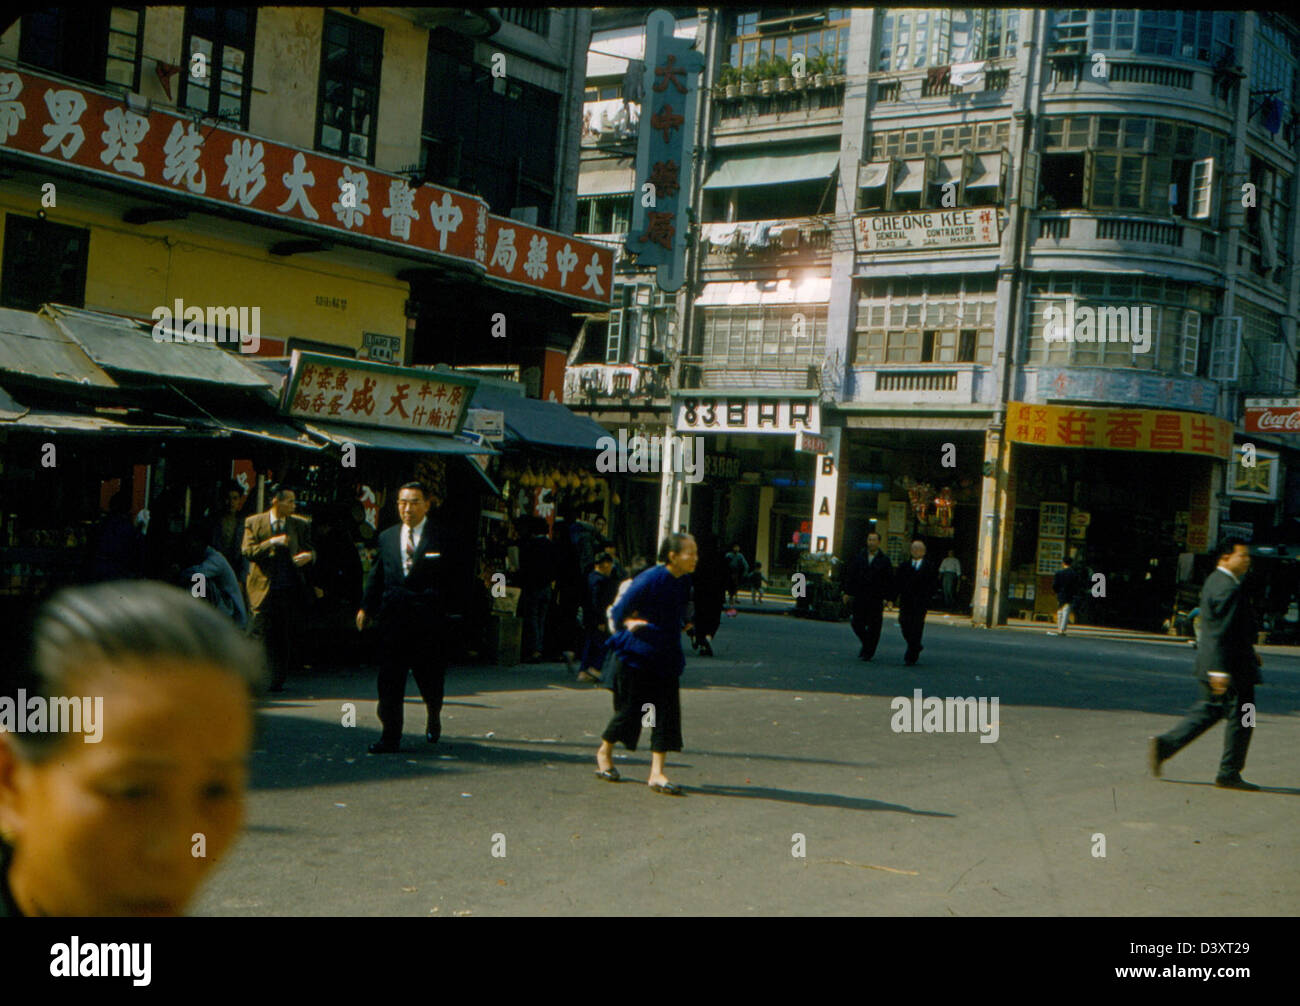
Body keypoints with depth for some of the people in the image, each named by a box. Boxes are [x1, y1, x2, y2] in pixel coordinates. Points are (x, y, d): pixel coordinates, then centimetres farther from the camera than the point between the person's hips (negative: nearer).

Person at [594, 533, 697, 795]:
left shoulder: (685, 582, 2)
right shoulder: (650, 580, -19)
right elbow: (619, 611, -11)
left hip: (666, 659, 6)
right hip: (637, 656, -6)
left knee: (667, 714, -1)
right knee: (630, 710, 5)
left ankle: (656, 773, 3)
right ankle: (604, 752, 31)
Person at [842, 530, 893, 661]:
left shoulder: (884, 560, 1)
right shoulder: (859, 557, 9)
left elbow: (890, 580, 1)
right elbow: (850, 575, 11)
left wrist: (887, 598, -6)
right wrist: (848, 592, 5)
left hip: (876, 598, -2)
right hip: (860, 597, 2)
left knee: (873, 626, -1)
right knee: (857, 623, 1)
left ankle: (868, 652, 9)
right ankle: (866, 642, 26)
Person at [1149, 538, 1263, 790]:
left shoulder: (1215, 581, 14)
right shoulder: (1228, 588, -19)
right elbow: (1221, 632, -24)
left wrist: (1249, 651, 27)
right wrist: (1220, 671, -26)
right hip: (1232, 666, -10)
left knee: (1208, 711, 16)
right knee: (1240, 717, 1)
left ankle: (1164, 745, 10)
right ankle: (1229, 774, 9)